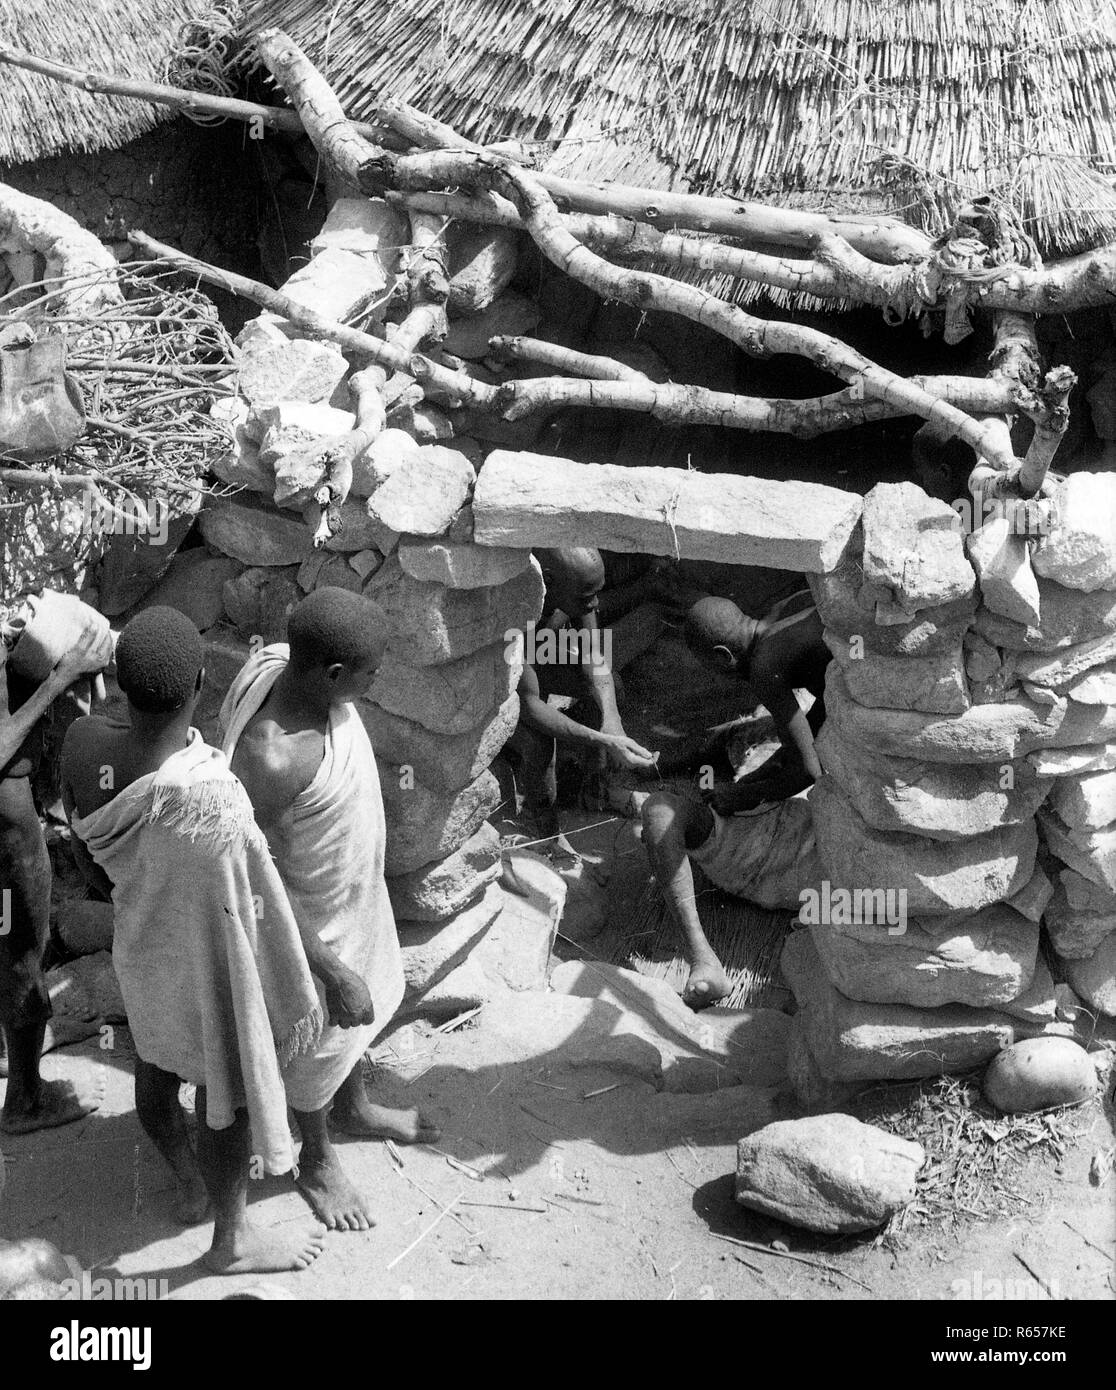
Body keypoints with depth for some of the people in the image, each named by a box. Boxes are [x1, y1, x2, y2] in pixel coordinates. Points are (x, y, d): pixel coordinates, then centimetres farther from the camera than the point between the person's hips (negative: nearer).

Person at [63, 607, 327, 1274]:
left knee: (157, 1067, 29)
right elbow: (257, 920, -26)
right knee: (230, 1094, 21)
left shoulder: (84, 743, -26)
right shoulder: (212, 806, -42)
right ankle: (232, 1239, 46)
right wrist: (300, 994, -9)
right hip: (209, 968, -5)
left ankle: (191, 1185, 58)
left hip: (139, 944, 6)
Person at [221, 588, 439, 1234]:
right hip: (310, 921, -8)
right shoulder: (272, 759, -43)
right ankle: (317, 1161, 49)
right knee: (318, 1043, 20)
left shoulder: (290, 665, -18)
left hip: (359, 890, 8)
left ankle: (355, 1107, 61)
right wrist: (333, 973, -23)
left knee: (364, 1010, 32)